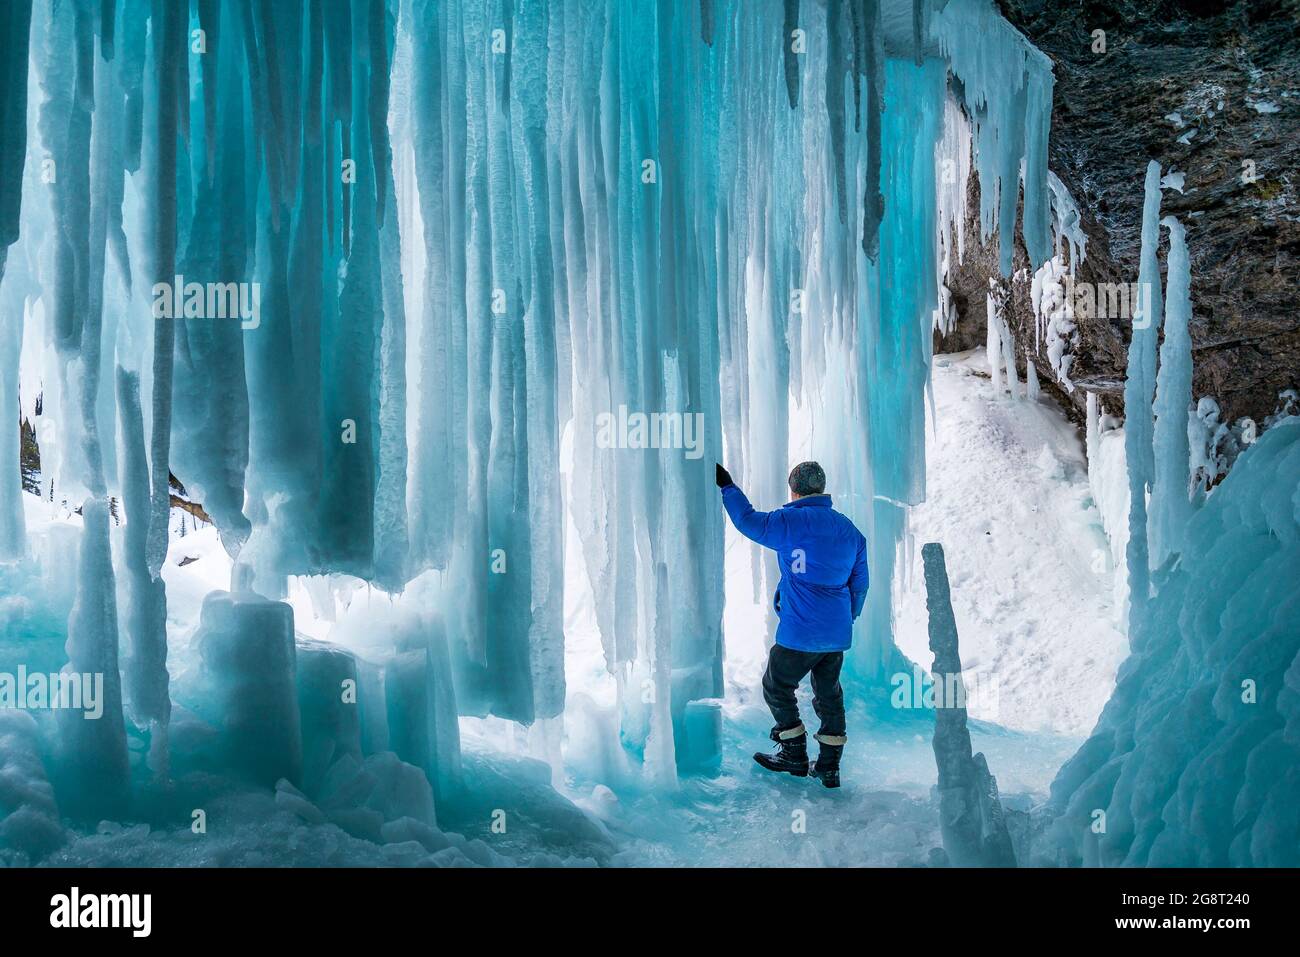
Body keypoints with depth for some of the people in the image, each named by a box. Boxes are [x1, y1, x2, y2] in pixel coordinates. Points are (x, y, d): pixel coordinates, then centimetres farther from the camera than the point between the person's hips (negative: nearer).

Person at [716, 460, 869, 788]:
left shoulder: (791, 522, -13)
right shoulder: (850, 530, 8)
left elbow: (749, 521, -4)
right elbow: (859, 583, 14)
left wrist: (728, 487, 10)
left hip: (799, 633, -6)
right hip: (837, 633, 6)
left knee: (777, 687, 12)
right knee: (828, 694, 16)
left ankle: (794, 755, 17)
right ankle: (829, 766, 17)